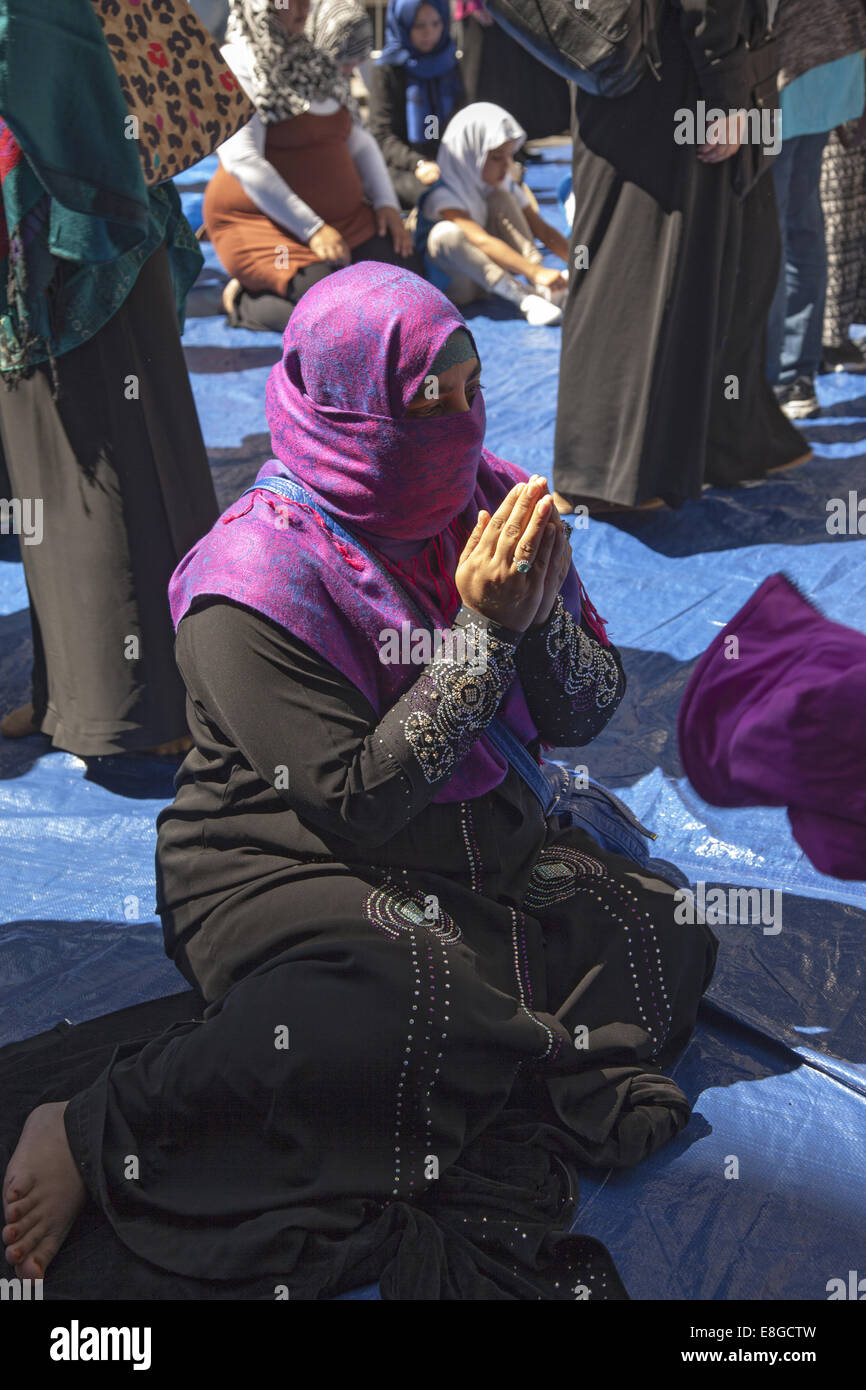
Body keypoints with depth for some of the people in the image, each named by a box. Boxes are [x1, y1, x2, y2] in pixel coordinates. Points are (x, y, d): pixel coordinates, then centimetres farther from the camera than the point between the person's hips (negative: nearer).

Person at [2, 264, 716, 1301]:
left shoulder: (488, 503, 0)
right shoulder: (255, 583, -18)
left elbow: (585, 716, 3)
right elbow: (360, 804, -22)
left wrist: (542, 608, -18)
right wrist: (483, 631, -24)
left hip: (487, 848, 7)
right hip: (285, 873, -6)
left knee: (664, 934, -15)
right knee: (431, 1000, -35)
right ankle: (94, 1130, -22)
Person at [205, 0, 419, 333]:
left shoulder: (314, 63, 14)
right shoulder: (236, 66, -10)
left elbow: (359, 140, 16)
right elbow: (242, 160, -20)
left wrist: (386, 203, 0)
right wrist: (312, 229, -22)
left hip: (342, 217, 7)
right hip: (265, 221, -7)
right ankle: (245, 297, -3)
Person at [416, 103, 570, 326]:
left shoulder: (502, 184, 2)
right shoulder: (442, 195, -21)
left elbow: (543, 230, -3)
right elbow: (481, 241, -36)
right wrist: (535, 272, -46)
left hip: (485, 275, 6)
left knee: (501, 198, -10)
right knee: (447, 232, -36)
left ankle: (541, 288, -24)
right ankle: (525, 298, -39)